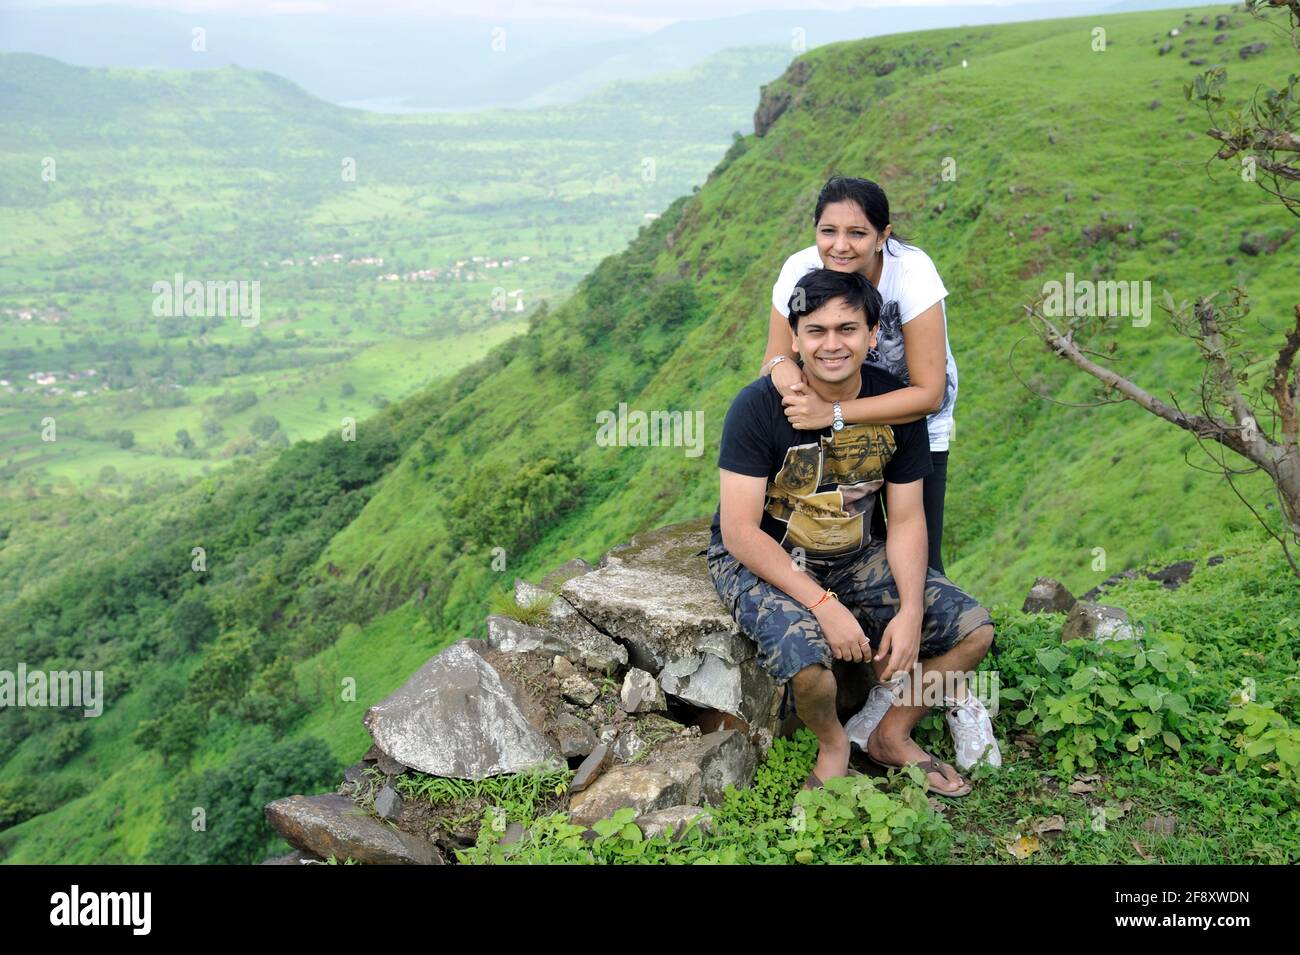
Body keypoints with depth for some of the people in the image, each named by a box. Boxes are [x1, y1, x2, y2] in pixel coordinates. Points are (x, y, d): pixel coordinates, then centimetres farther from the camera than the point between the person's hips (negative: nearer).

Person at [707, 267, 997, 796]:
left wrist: (911, 612, -17)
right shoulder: (759, 406, -20)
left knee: (973, 628, -6)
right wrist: (823, 604, -29)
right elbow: (740, 532, -22)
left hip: (853, 558, 5)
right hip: (759, 561, -5)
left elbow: (906, 520, -2)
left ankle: (892, 735, 17)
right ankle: (832, 742, 2)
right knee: (805, 656, -34)